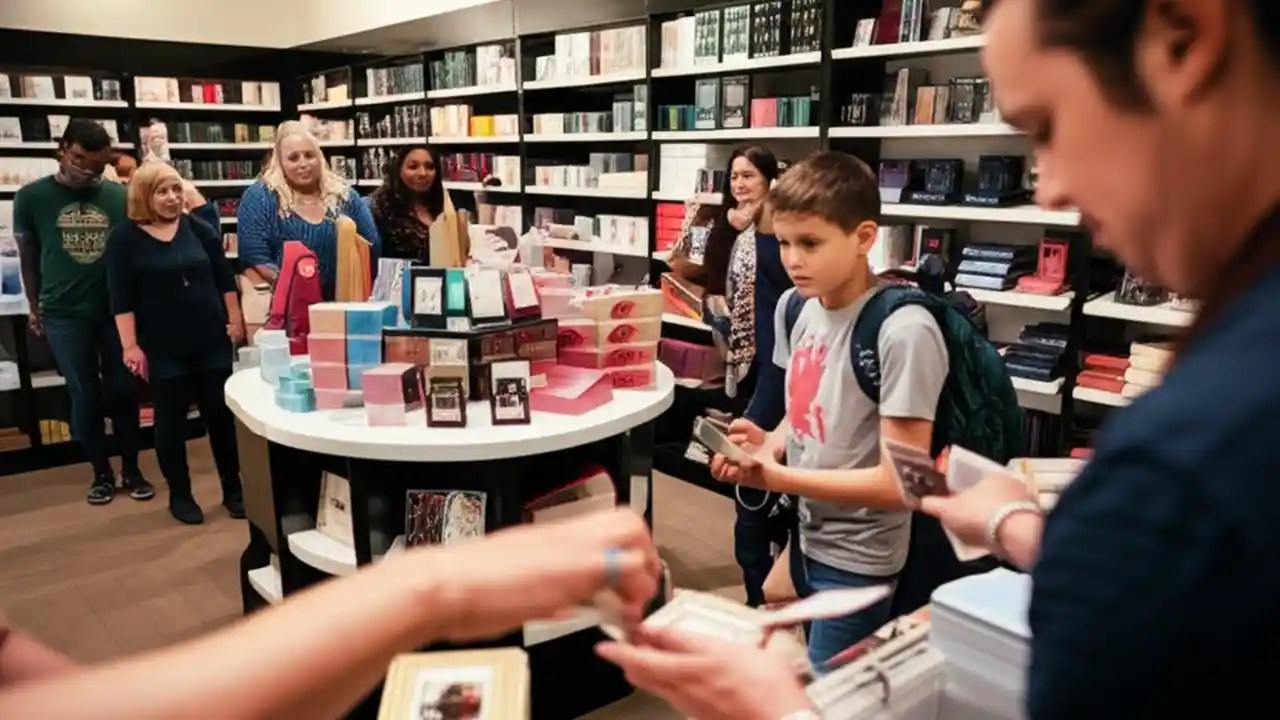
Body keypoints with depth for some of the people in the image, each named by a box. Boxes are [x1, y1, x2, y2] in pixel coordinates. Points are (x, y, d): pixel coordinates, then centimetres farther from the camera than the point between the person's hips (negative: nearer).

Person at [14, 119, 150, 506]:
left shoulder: (120, 195, -2)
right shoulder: (32, 196, -1)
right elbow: (28, 256, 9)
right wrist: (35, 308, 13)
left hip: (117, 310, 0)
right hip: (64, 314, 0)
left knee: (124, 391, 6)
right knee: (85, 396, 7)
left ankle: (131, 470, 20)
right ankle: (101, 473, 21)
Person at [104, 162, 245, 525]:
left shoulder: (199, 229, 4)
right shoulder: (124, 238, -4)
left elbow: (225, 280, 9)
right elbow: (121, 299, -6)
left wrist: (236, 320, 3)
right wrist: (130, 346, -11)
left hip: (211, 340, 2)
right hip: (163, 348, -2)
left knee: (222, 415, 7)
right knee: (171, 420, 7)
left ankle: (233, 489, 19)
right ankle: (179, 494, 21)